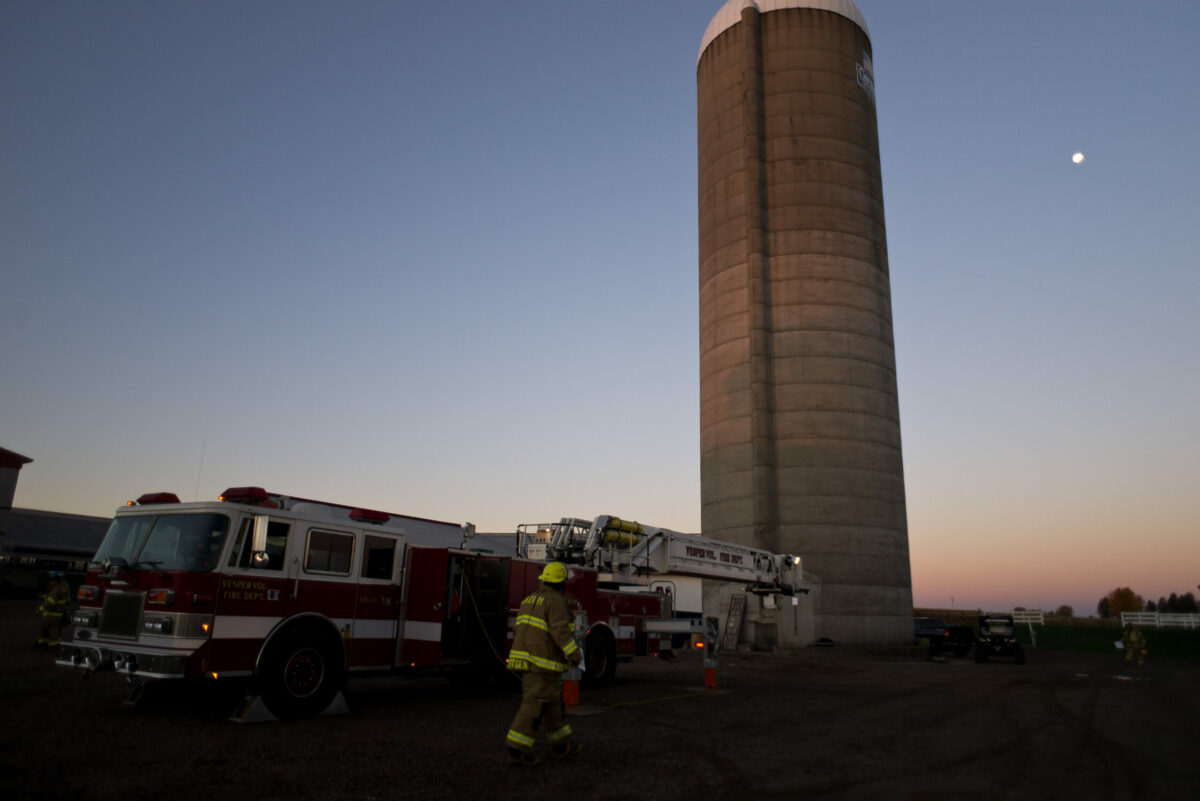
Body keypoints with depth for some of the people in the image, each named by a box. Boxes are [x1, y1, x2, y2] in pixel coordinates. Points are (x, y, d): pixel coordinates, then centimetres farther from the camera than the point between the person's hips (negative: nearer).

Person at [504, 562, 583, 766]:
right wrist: (574, 653, -17)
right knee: (535, 703, -6)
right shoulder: (556, 601, -10)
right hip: (543, 662, -9)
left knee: (552, 702, 15)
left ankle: (561, 744, 21)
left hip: (525, 657, 9)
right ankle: (518, 748, -6)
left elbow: (518, 630, 19)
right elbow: (560, 630, -21)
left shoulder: (529, 600, 16)